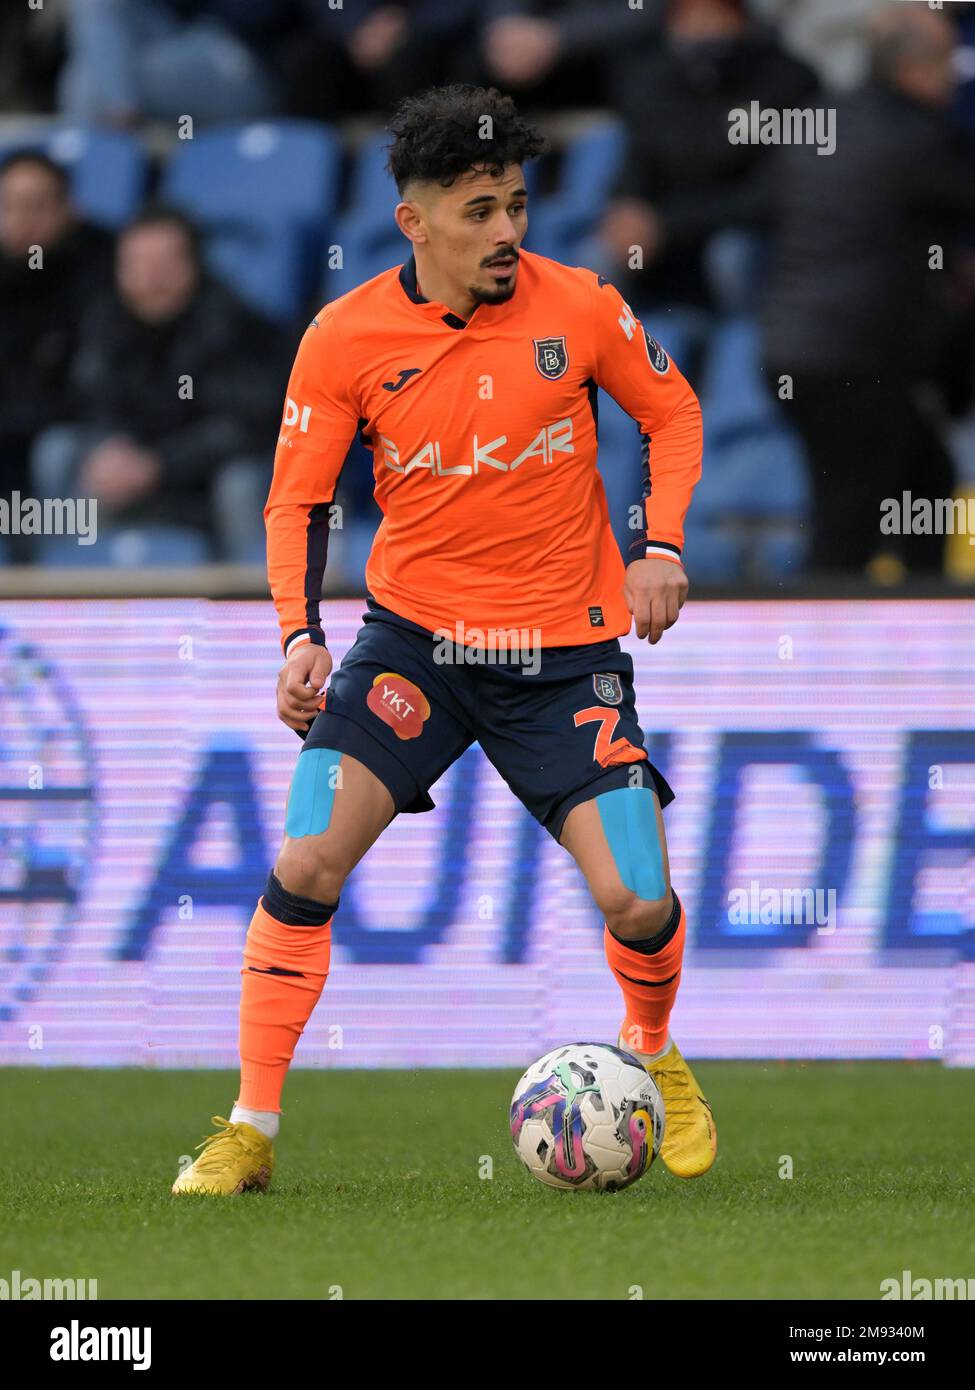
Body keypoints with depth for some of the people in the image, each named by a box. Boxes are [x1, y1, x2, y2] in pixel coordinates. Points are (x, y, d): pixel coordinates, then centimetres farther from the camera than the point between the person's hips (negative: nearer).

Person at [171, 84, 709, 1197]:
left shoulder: (578, 307, -7)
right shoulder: (345, 337, -8)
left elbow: (672, 410, 9)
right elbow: (297, 498, 1)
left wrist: (662, 545, -4)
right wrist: (301, 634, -14)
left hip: (564, 644, 0)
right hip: (413, 635, 0)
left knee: (638, 904, -8)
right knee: (306, 860, -16)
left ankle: (652, 1057, 27)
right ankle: (249, 1134, -4)